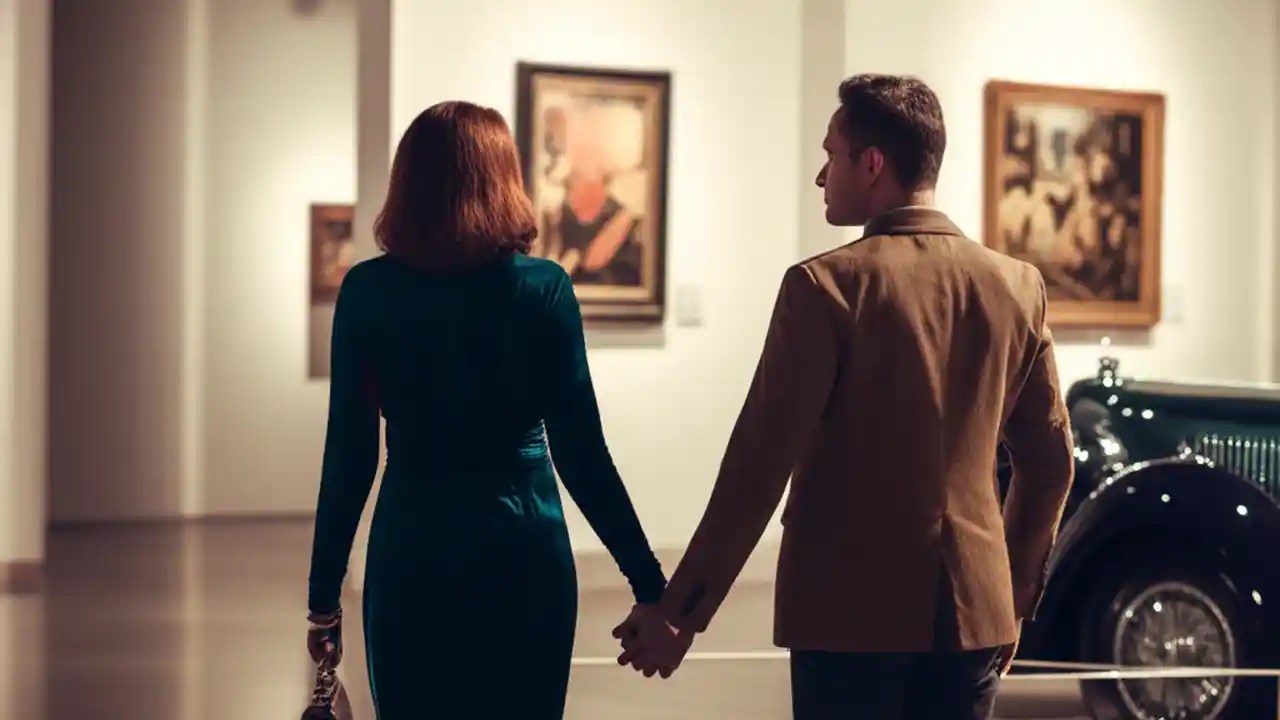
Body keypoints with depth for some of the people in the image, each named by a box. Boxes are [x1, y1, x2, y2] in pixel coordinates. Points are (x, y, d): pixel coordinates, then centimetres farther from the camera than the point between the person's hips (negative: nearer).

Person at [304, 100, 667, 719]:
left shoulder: (367, 291, -2)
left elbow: (349, 455, -3)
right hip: (524, 555, -1)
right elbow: (581, 453, -8)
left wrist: (325, 593, 5)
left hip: (410, 554, 1)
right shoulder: (543, 288, -5)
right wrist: (650, 586, -4)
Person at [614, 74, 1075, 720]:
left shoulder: (828, 286, -10)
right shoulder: (1017, 286, 4)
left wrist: (680, 611, -7)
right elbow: (1049, 458, 9)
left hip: (852, 608, -4)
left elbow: (759, 462, -12)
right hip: (972, 610, 4)